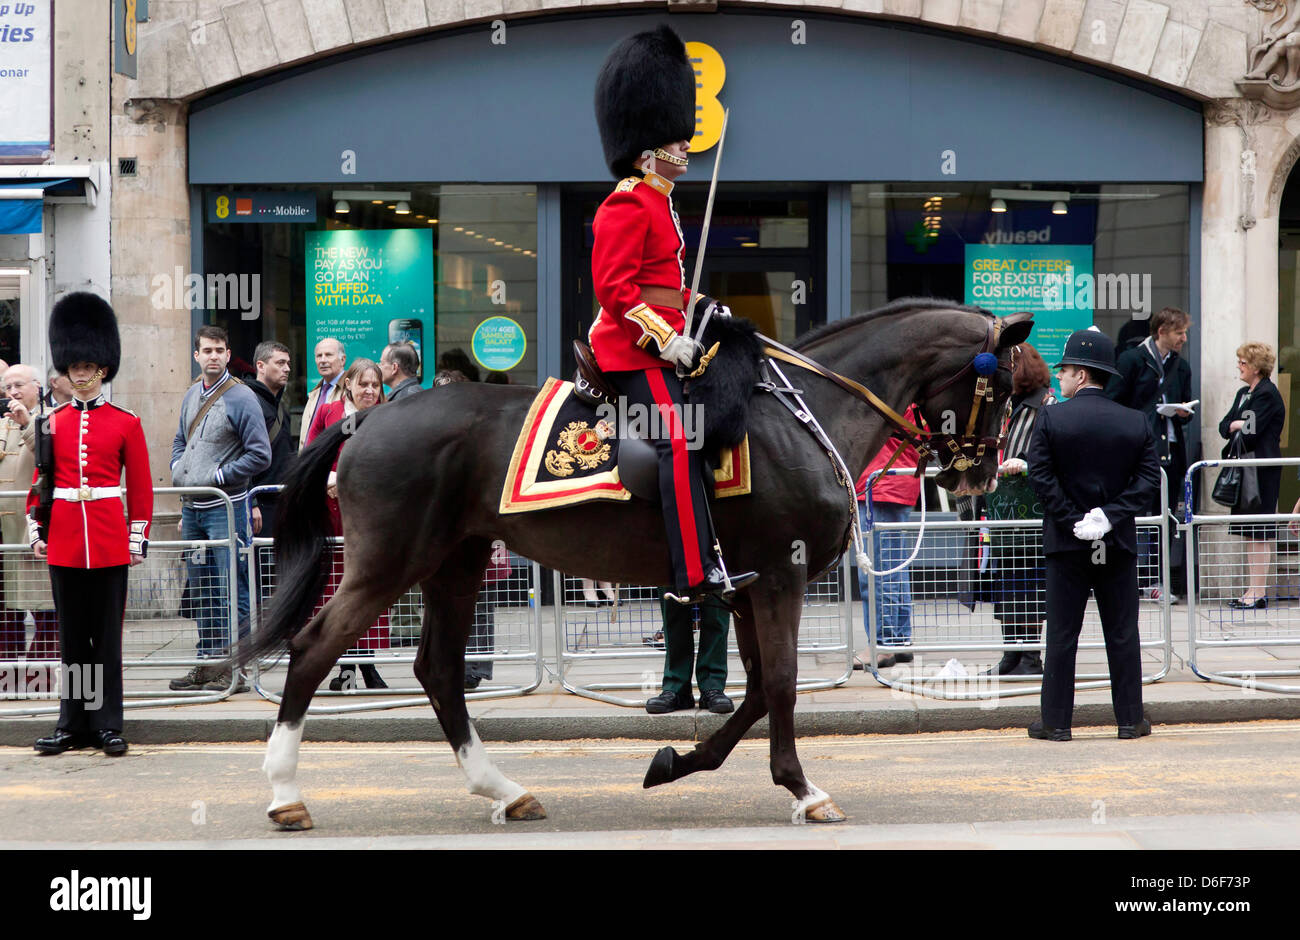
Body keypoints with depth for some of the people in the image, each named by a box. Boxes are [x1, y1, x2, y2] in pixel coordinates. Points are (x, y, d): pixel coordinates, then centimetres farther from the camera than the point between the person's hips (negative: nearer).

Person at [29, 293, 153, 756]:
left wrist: (137, 540, -2)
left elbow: (141, 488, 3)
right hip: (63, 541, 2)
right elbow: (40, 482, 11)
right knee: (72, 635, 6)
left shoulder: (125, 423, 3)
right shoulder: (52, 423, 9)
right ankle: (72, 723, 11)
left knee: (107, 634, 1)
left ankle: (108, 724, 5)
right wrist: (35, 531, 3)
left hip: (109, 540, -2)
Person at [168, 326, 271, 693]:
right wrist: (178, 472, 8)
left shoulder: (241, 398, -9)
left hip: (226, 507, -7)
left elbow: (260, 456, -12)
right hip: (191, 508, 7)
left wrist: (217, 477, -14)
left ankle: (234, 670, -4)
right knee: (203, 590, 11)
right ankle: (207, 664, 18)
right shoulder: (192, 396, 12)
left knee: (232, 592, -6)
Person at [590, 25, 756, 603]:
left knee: (692, 447, 12)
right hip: (637, 349, -11)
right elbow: (613, 286, -20)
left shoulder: (657, 203, 19)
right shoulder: (627, 204, -13)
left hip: (659, 344, 11)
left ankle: (711, 567, 18)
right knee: (678, 445, -18)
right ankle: (695, 578, -23)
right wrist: (666, 337, -22)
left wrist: (702, 310, 15)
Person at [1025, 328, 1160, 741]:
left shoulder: (1050, 418, -7)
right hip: (1119, 545, 2)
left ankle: (1056, 721, 6)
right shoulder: (1136, 422, 1)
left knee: (1062, 634, 4)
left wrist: (1071, 520, -9)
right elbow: (1149, 478, -5)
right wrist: (1111, 517, -9)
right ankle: (1130, 718, 11)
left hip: (1067, 543, -2)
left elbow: (1040, 475, -12)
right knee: (1122, 634, 8)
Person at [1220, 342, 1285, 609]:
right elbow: (1224, 426, 13)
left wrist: (1236, 428, 0)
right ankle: (1252, 589, 14)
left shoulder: (1267, 395, -12)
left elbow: (1251, 434, -18)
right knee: (1249, 532, 10)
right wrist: (1235, 425, -7)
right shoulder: (1243, 394, 17)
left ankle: (1259, 592, -7)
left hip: (1264, 471, -9)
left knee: (1261, 532, -7)